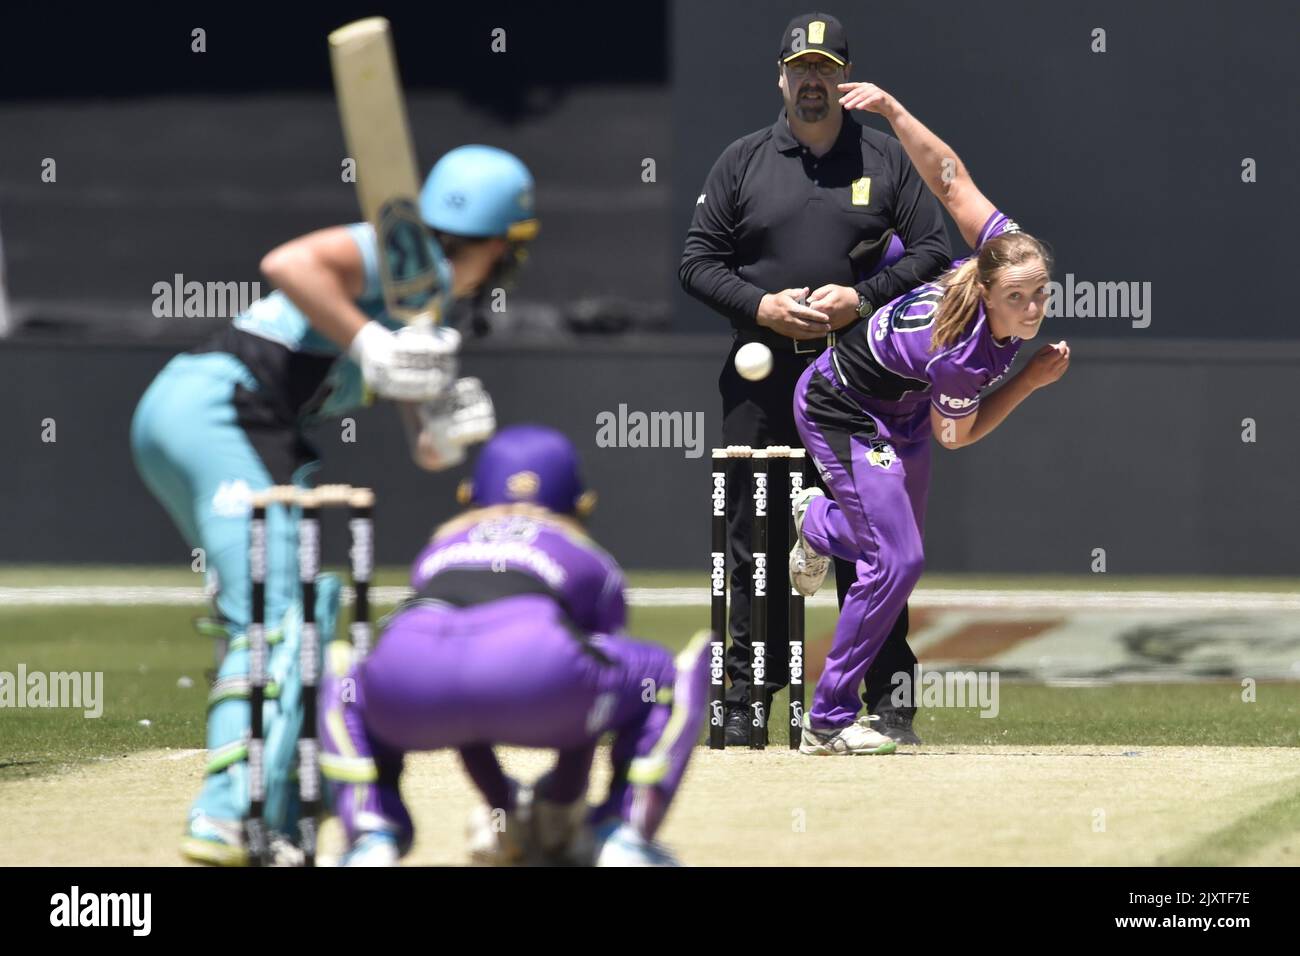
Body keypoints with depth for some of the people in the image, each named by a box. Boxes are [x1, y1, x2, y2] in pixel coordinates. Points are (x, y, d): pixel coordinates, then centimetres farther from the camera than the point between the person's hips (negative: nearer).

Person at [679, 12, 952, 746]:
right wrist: (763, 306, -10)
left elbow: (934, 250, 5)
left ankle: (889, 698, 3)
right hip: (764, 376, 1)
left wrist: (863, 297, -10)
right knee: (755, 539, 2)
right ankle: (744, 699, 7)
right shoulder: (743, 162, 8)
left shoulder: (887, 160, 8)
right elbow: (698, 261, 7)